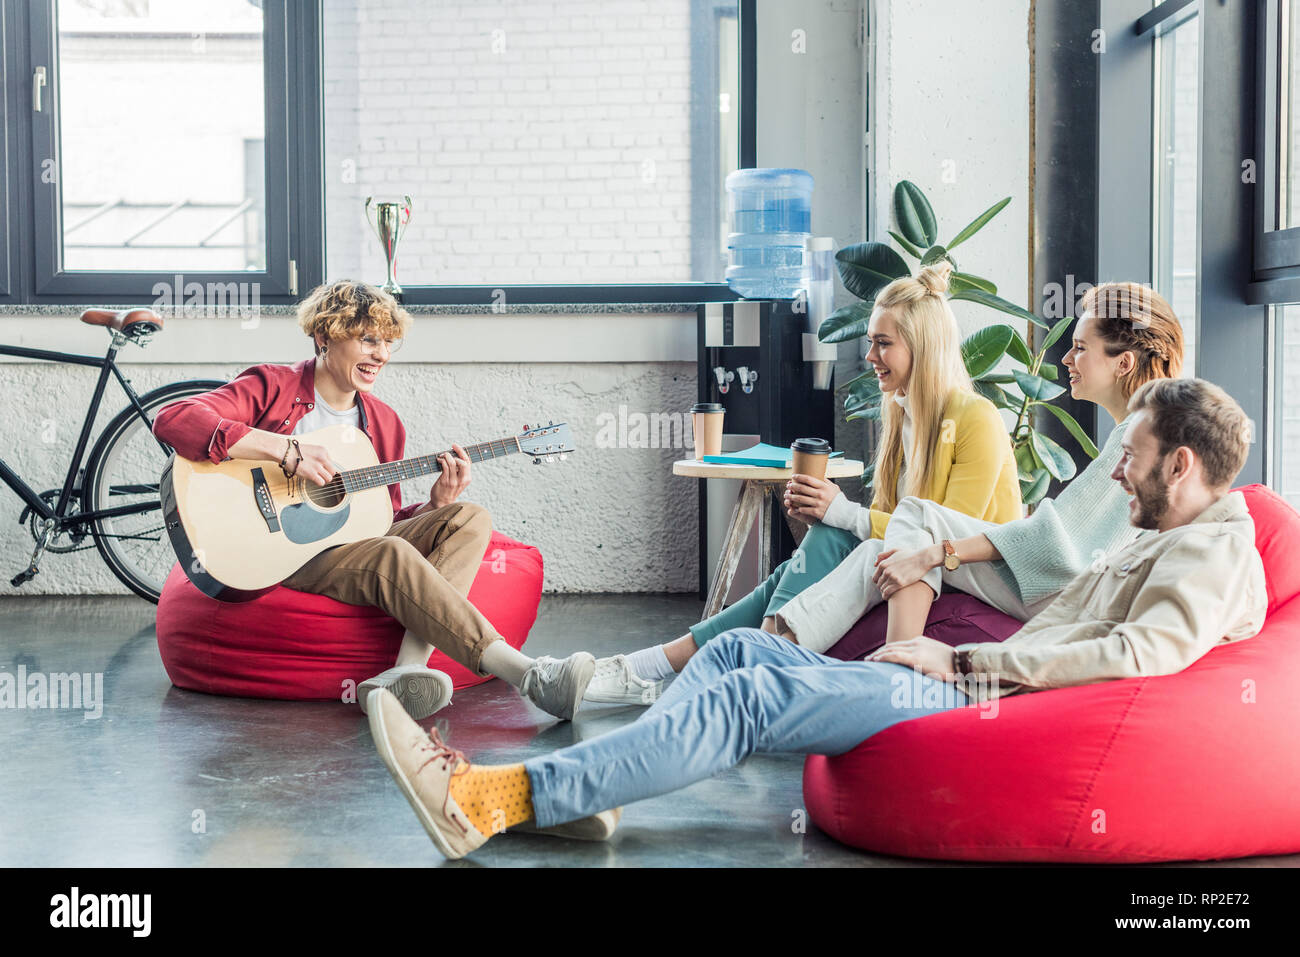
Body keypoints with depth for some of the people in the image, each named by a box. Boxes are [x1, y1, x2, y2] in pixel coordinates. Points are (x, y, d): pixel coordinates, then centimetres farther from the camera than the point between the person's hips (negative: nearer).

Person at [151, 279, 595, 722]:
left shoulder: (385, 423, 14)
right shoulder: (271, 387, -3)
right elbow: (172, 419, -19)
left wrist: (436, 504, -5)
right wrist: (287, 450, -25)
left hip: (350, 543, 7)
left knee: (470, 517, -12)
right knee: (393, 555, -33)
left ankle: (404, 673, -34)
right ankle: (528, 675, -37)